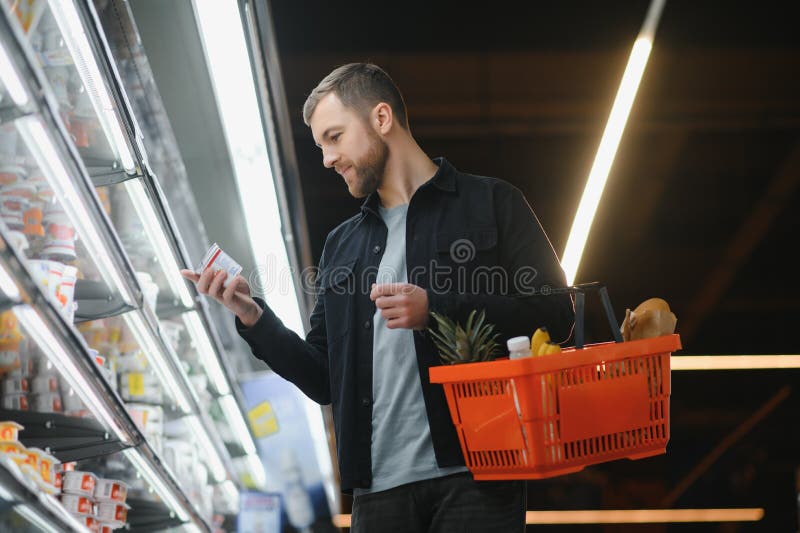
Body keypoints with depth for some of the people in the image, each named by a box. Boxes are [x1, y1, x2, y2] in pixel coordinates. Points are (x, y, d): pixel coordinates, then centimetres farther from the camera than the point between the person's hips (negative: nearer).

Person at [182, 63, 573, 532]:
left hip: (473, 475, -4)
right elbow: (324, 380, 19)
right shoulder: (342, 245, 20)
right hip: (380, 487, 5)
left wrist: (435, 310, -13)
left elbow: (555, 314, -5)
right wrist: (252, 316, 5)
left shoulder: (491, 205, 5)